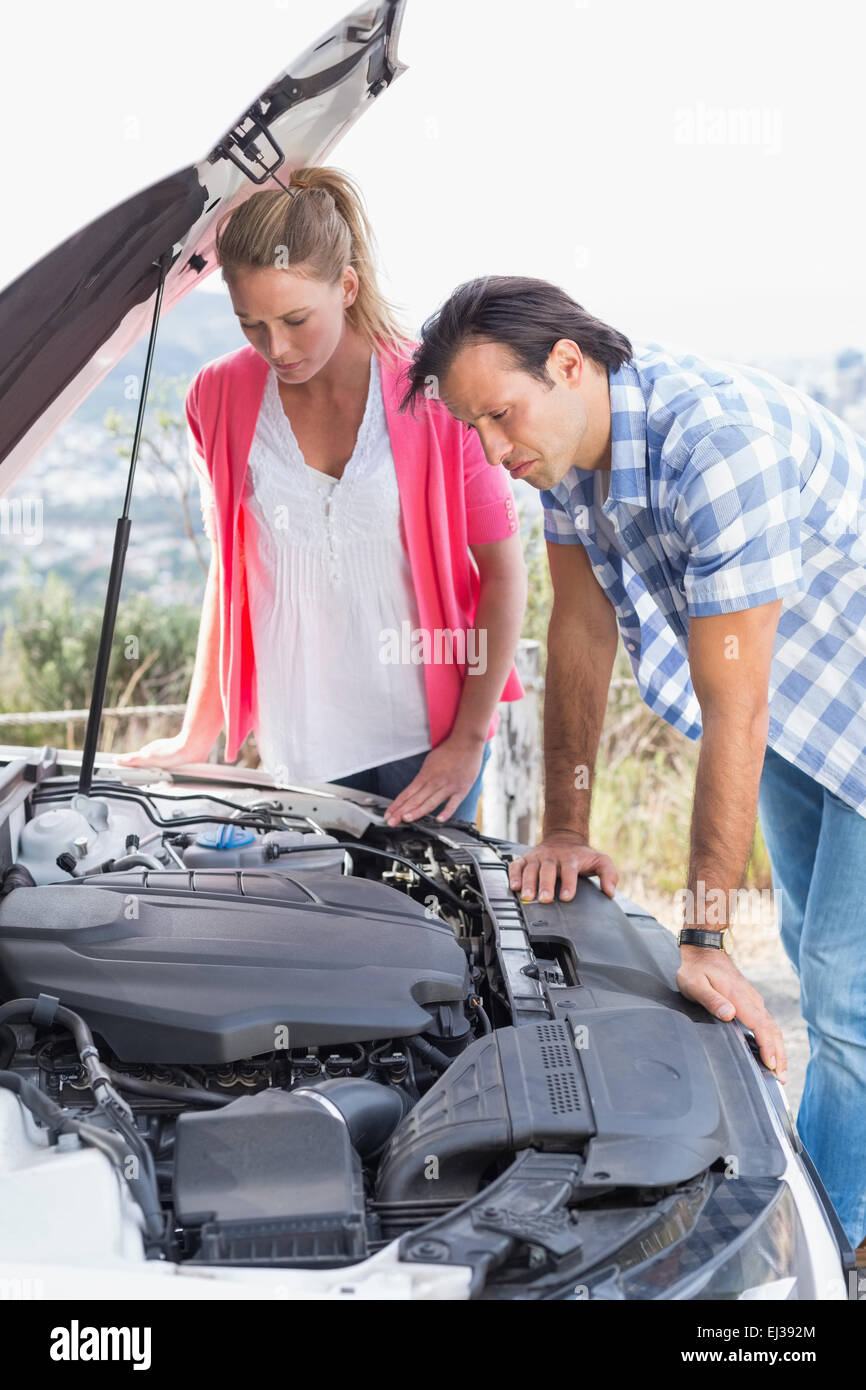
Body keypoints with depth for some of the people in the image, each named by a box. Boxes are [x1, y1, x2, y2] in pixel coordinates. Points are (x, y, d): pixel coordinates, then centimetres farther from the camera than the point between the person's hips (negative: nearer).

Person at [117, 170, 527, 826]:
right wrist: (198, 736, 12)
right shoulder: (221, 399, 0)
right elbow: (228, 575, 10)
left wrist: (469, 739, -8)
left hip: (429, 737, -2)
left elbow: (504, 573, -4)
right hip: (302, 746, 2)